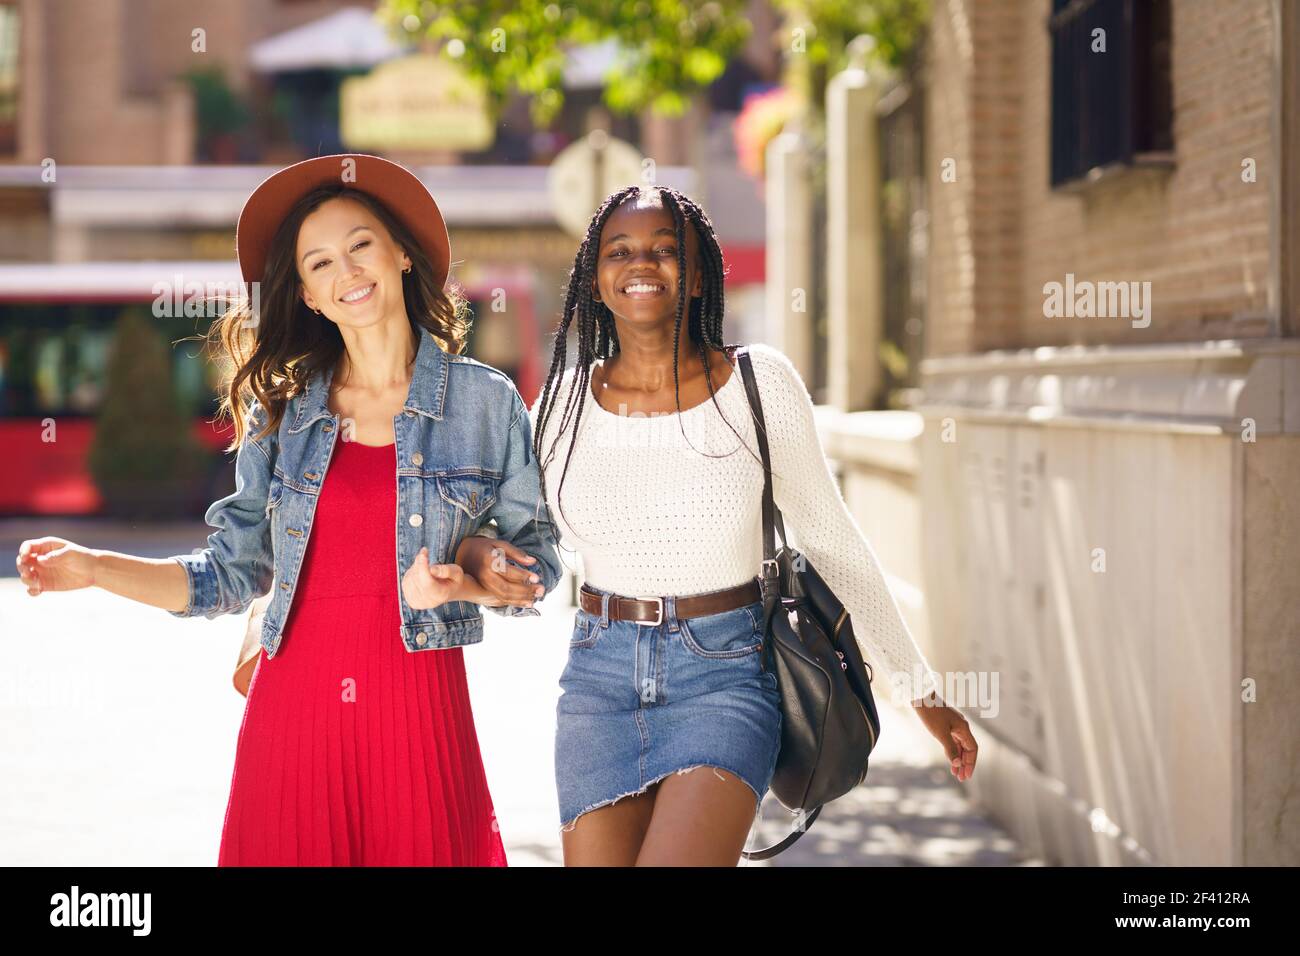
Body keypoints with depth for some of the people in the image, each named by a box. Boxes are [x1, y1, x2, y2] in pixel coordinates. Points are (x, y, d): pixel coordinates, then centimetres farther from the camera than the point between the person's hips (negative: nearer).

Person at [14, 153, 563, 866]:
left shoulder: (486, 401, 2)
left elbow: (535, 570, 5)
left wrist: (459, 585, -14)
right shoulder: (282, 411, 8)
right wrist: (91, 568, -2)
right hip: (292, 705, 2)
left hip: (418, 708, -2)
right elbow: (231, 575, 7)